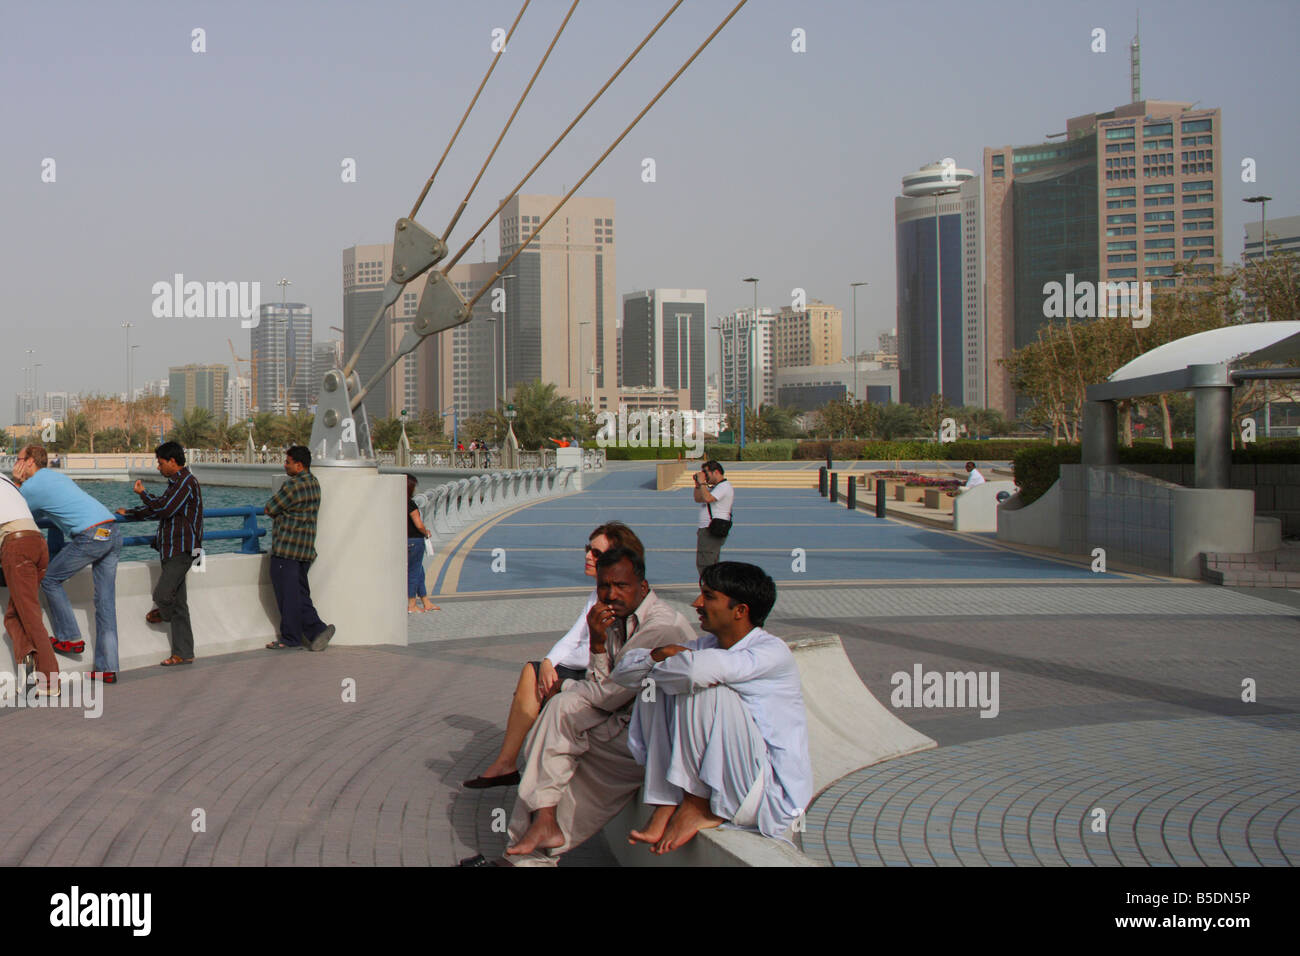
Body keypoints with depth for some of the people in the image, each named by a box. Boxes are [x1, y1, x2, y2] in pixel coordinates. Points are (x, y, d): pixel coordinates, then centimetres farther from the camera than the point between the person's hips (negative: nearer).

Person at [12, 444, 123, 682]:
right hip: (113, 531, 8)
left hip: (91, 536, -8)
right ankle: (107, 668, 7)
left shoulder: (32, 486, 1)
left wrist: (17, 483, 18)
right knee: (106, 603, 7)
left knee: (50, 579, 13)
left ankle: (70, 638, 17)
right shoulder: (59, 477, 27)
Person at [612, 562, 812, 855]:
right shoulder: (709, 644, 5)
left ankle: (701, 809, -12)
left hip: (772, 795, -8)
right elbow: (623, 671, 4)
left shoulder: (772, 652, -18)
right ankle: (665, 807, -11)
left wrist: (661, 660, -15)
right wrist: (660, 654, -17)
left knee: (708, 691, -27)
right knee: (654, 689, -4)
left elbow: (697, 669, -38)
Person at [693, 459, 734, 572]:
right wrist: (697, 484, 9)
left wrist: (702, 482, -16)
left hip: (712, 532, -11)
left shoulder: (724, 486, -12)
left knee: (705, 565, -13)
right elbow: (698, 499, 22)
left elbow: (708, 498, -26)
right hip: (705, 529, 11)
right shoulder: (714, 486, 20)